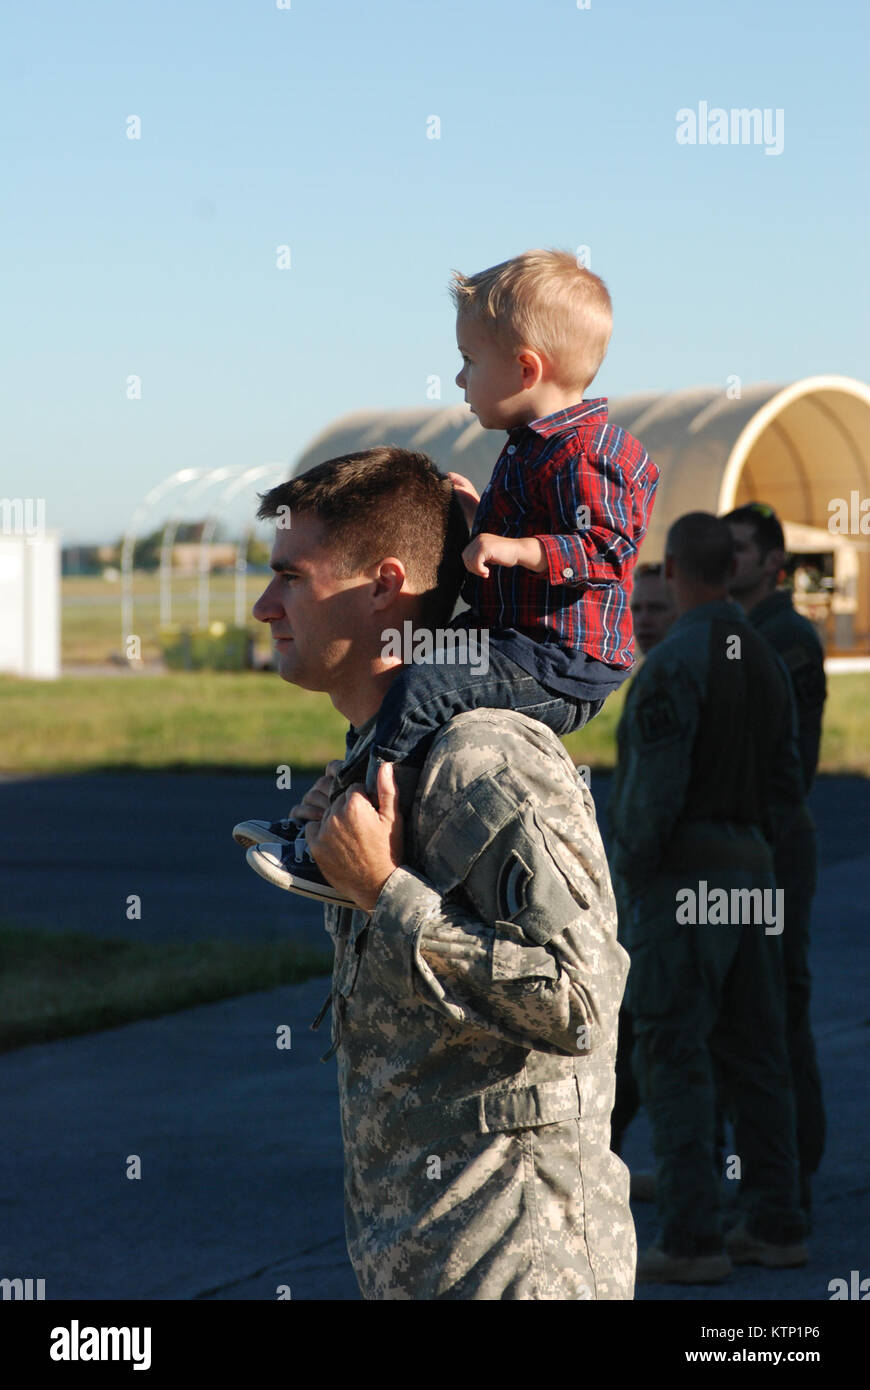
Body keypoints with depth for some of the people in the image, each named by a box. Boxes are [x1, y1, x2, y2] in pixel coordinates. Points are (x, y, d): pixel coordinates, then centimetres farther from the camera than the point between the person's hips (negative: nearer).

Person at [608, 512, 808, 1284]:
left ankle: (692, 1241, -7)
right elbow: (785, 782, 13)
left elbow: (654, 791, -21)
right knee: (751, 1054, 11)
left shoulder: (674, 663, -17)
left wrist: (627, 878, -12)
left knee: (674, 1061, -5)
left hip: (679, 881, -8)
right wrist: (748, 860, 18)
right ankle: (776, 1226, 14)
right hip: (748, 878, 8)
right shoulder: (764, 662, 11)